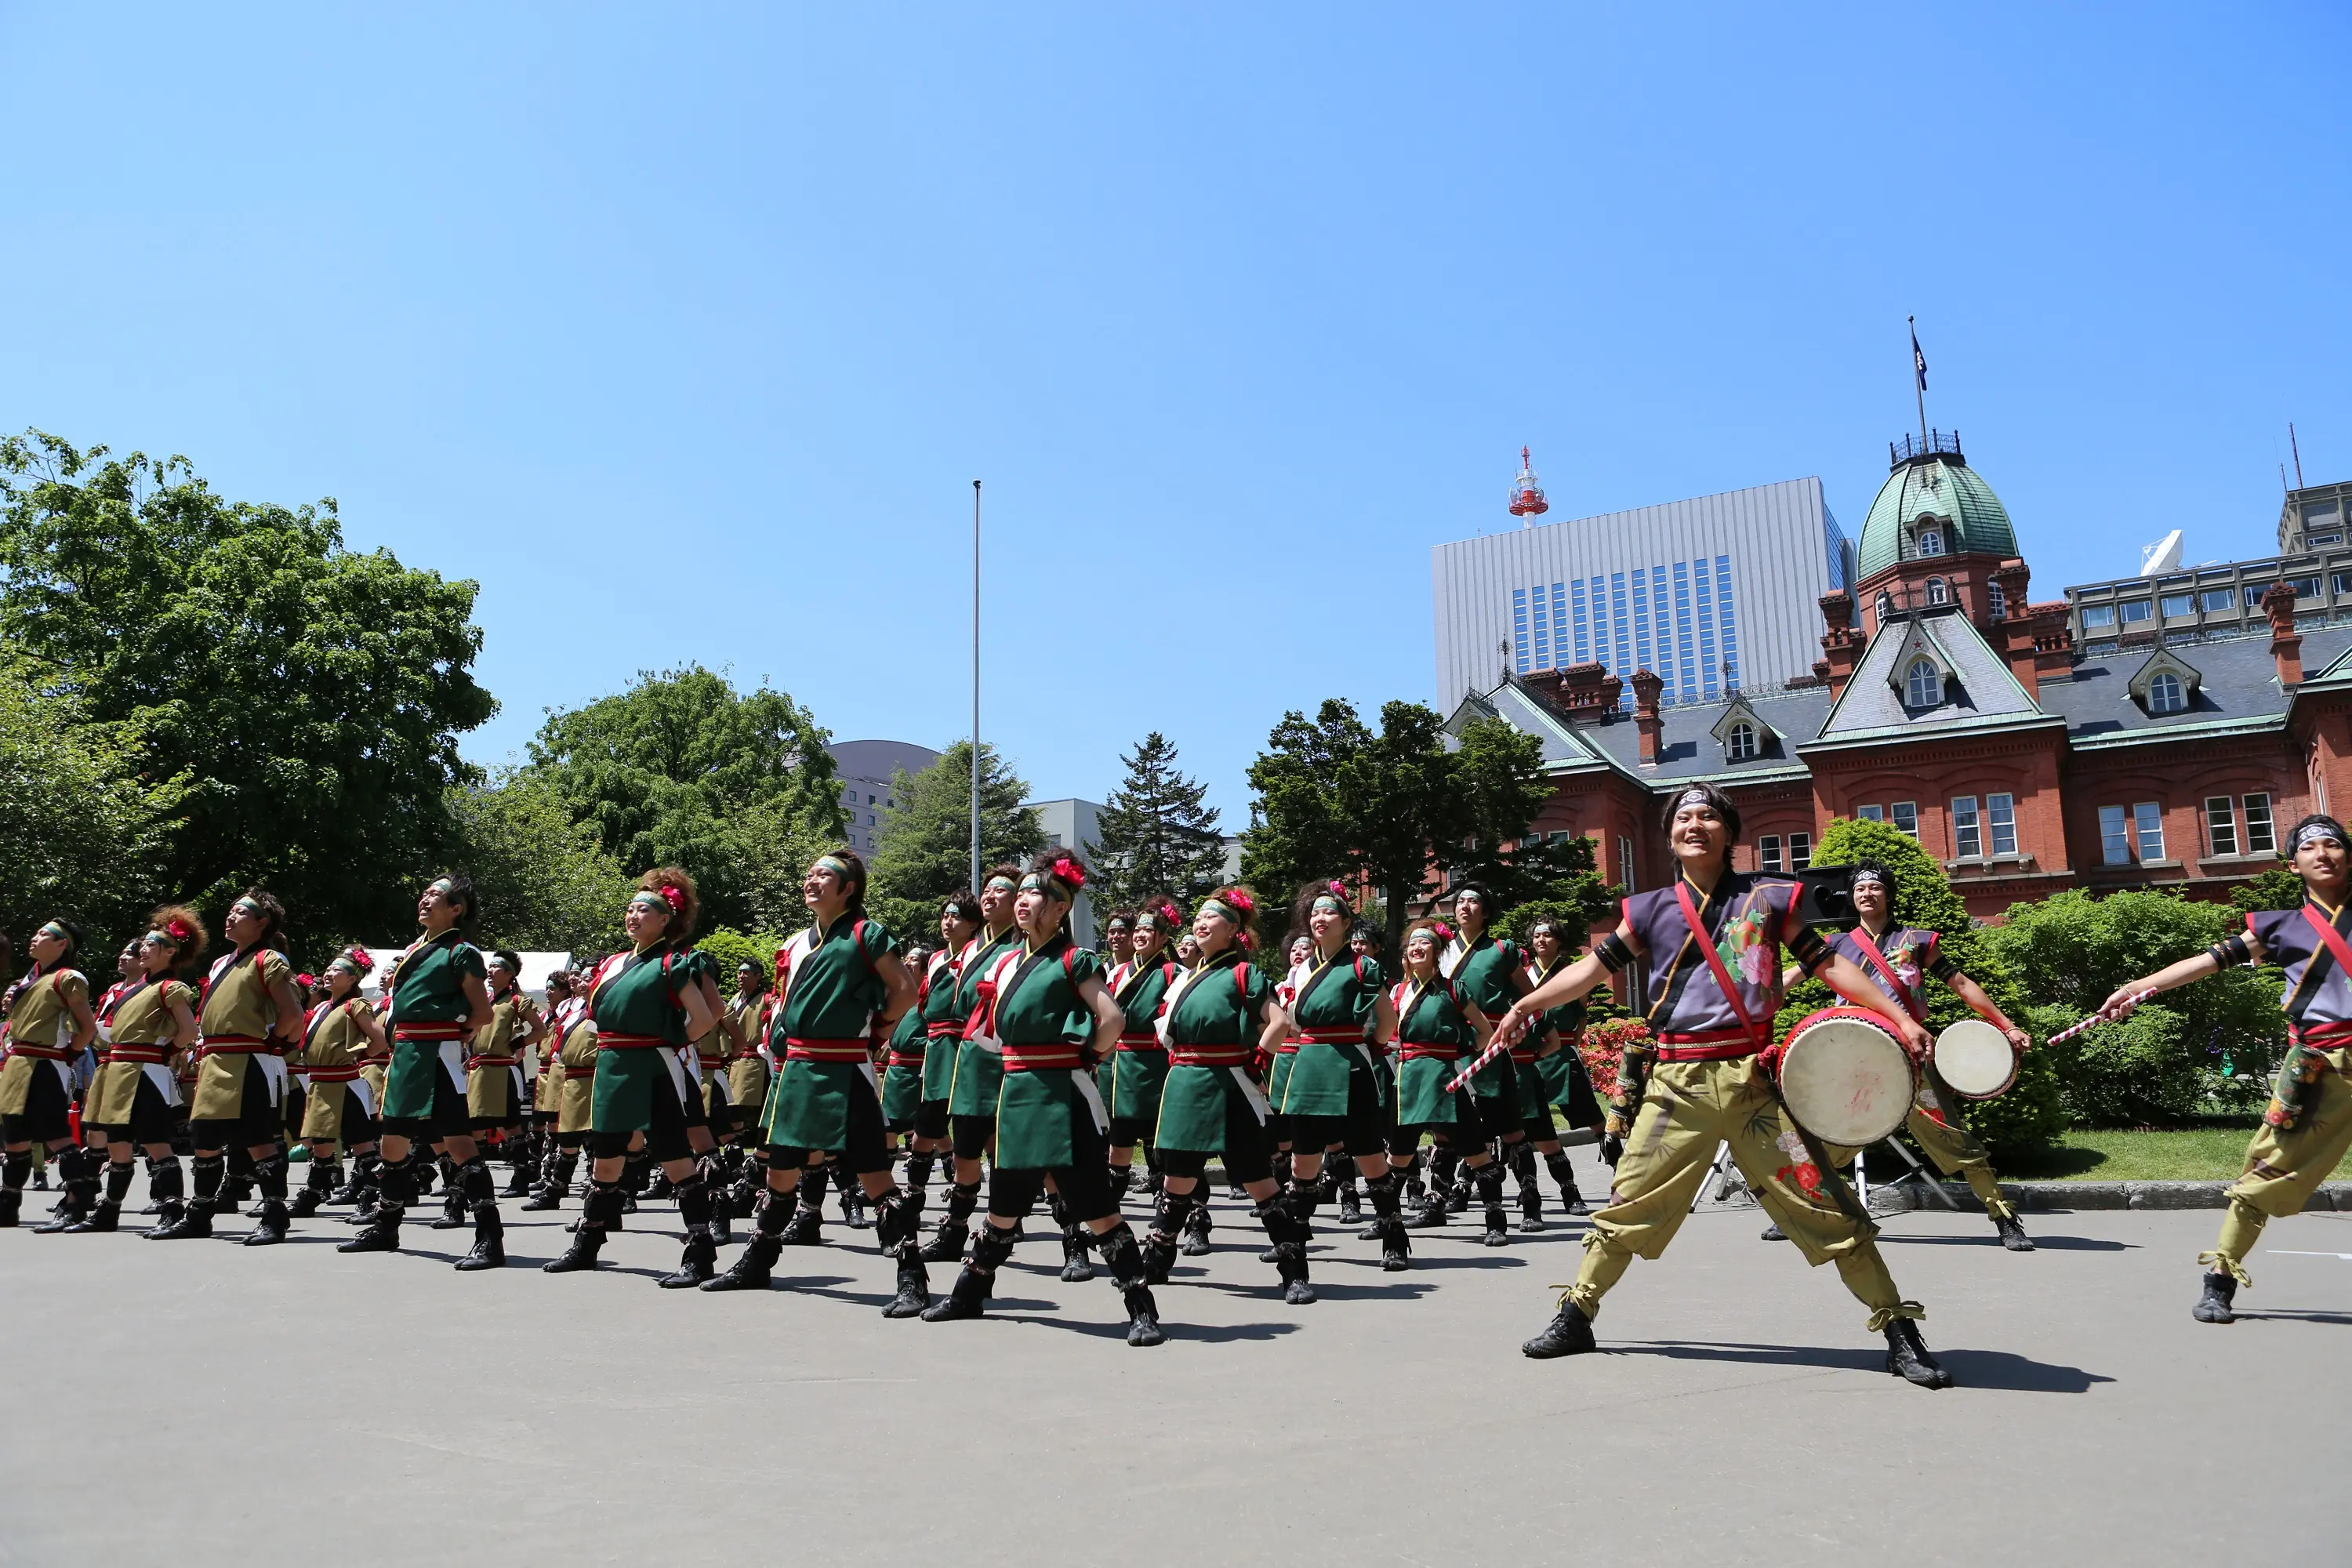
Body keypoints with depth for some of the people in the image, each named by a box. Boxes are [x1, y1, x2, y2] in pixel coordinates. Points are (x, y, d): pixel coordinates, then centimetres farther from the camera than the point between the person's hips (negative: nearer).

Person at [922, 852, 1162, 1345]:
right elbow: (991, 1031, 23)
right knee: (1004, 1204, 19)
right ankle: (969, 1294, 35)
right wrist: (1025, 1062, 11)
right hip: (1017, 1093, 7)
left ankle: (1142, 1309, -2)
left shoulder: (1073, 960, -7)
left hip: (1063, 1095, -6)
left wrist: (1085, 1060, -2)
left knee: (1095, 1206, -7)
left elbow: (1112, 1019, -14)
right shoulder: (1006, 962, 12)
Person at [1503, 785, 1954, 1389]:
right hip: (1678, 1082, 1)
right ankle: (1575, 1317, 17)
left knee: (1824, 1206, -2)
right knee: (1628, 1205, 3)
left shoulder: (1766, 897, 7)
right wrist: (1528, 1004, -6)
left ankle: (1900, 1331, 11)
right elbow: (1593, 966, 6)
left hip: (1751, 1077, -1)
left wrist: (1900, 1018, -2)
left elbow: (1829, 964, 7)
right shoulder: (1651, 909, 9)